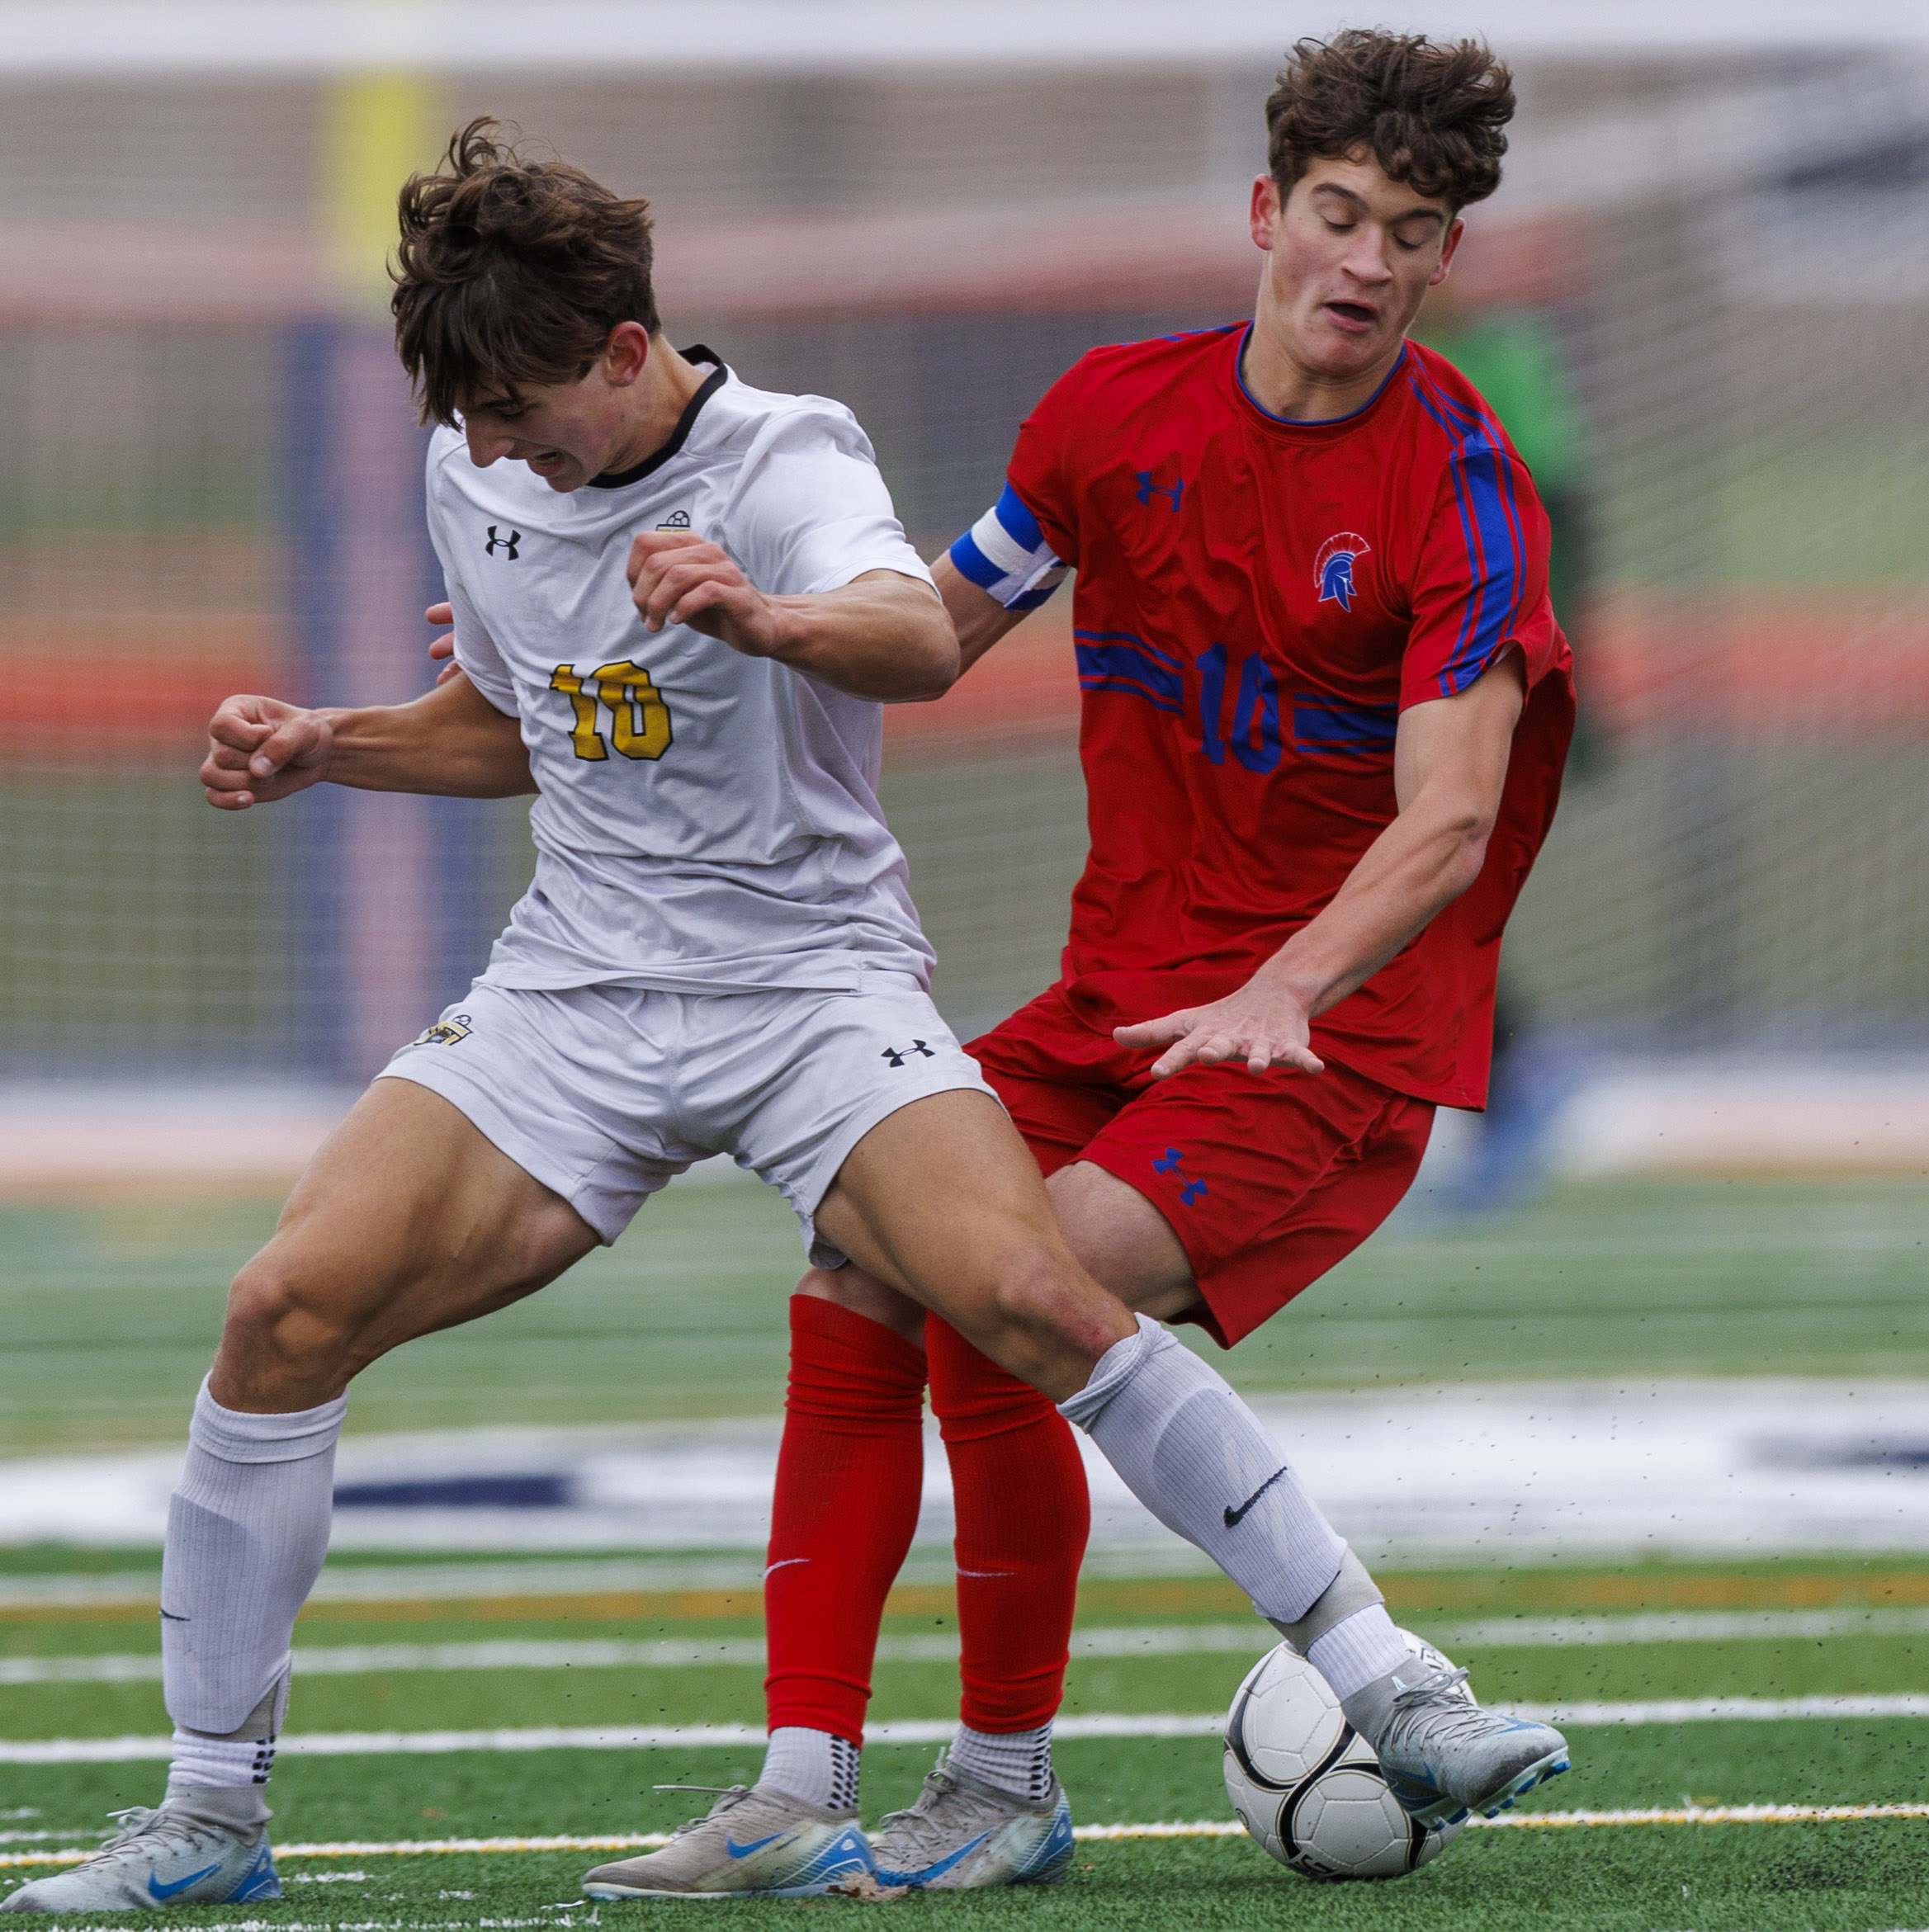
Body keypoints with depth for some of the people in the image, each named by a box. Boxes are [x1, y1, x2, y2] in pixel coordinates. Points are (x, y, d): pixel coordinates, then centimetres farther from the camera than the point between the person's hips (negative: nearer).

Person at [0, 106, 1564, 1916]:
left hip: (813, 982, -5)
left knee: (1030, 1298, -27)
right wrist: (320, 746, 6)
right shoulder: (473, 475, 6)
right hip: (573, 989, 5)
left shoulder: (782, 461, -14)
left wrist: (766, 618, -59)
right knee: (286, 1309, -13)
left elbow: (920, 641, -37)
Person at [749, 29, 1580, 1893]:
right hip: (1119, 999, 6)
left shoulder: (1463, 493, -14)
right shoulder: (1119, 410, 3)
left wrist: (1280, 992, -39)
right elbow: (929, 632, 19)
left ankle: (1004, 1787, -7)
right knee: (856, 1288, -7)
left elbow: (1446, 826, -23)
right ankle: (799, 1790, -1)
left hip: (1343, 1029, -6)